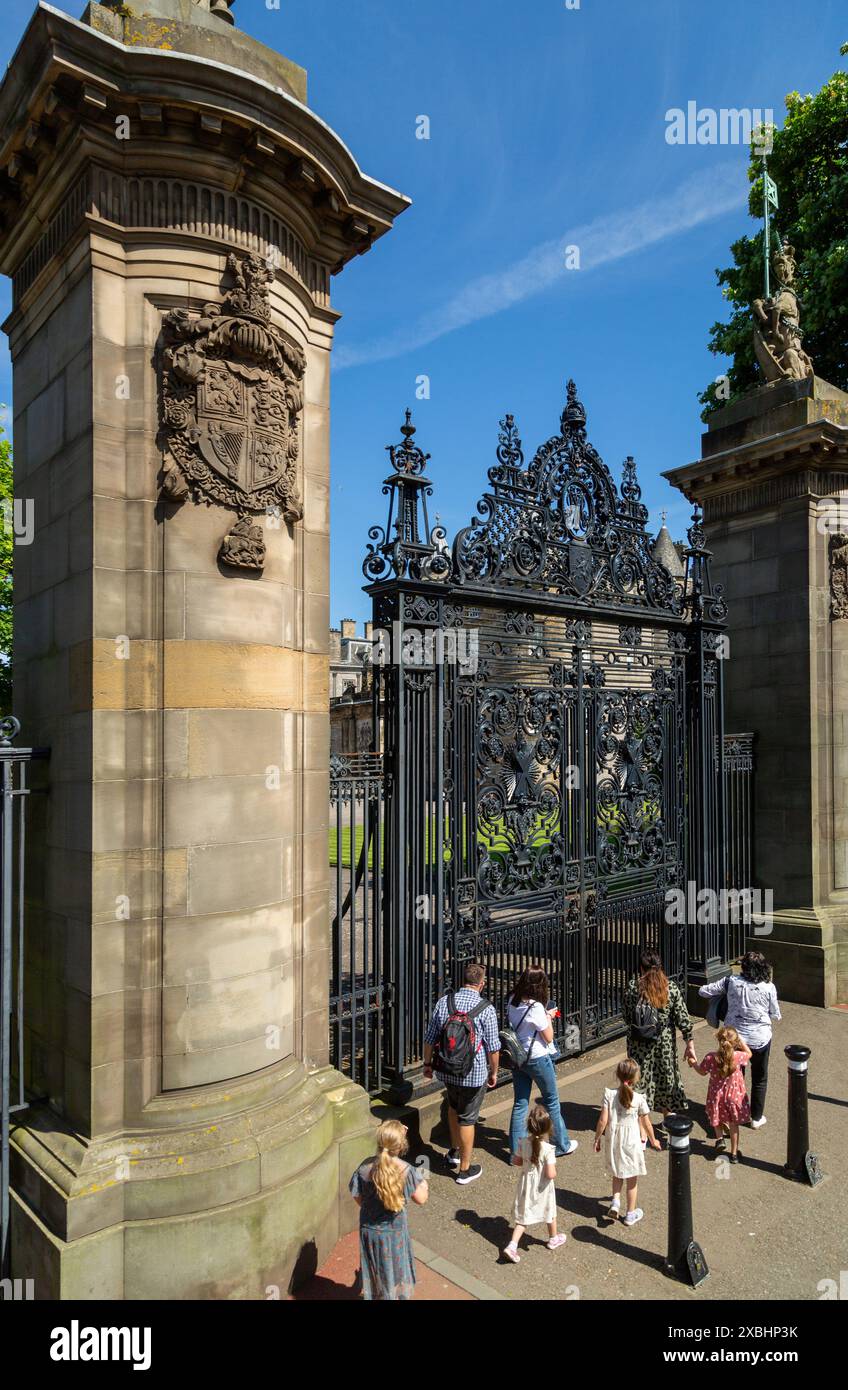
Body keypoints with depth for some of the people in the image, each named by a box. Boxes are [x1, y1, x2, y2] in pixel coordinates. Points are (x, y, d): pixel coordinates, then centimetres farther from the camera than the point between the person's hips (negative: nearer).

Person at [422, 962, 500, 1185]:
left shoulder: (444, 1002, -7)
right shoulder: (486, 1009, -16)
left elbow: (430, 1038, 1)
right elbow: (493, 1047, -9)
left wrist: (427, 1063, 15)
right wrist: (494, 1073, 6)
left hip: (446, 1071, 4)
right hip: (474, 1074, -3)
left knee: (454, 1106, 29)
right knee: (467, 1118, 11)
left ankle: (454, 1152, 42)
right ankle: (465, 1169, 24)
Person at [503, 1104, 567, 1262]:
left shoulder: (524, 1142, -15)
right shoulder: (548, 1149, -29)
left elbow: (518, 1161, -2)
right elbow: (551, 1174, -29)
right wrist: (554, 1172, -7)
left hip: (526, 1185, 3)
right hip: (542, 1189, -3)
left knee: (523, 1217, 15)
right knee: (549, 1213, 24)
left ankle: (512, 1245, 3)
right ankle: (553, 1239, 47)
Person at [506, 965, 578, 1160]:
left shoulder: (512, 1002, -5)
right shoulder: (536, 1007, -25)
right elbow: (549, 1037, -16)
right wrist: (549, 1018, -1)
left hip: (516, 1058, 6)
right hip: (537, 1059, -6)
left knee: (519, 1103, 15)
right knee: (551, 1102, 15)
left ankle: (516, 1150, 20)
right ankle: (561, 1145, 31)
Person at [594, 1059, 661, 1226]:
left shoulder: (609, 1094, -13)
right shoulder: (639, 1099, -16)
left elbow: (603, 1120, -12)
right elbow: (646, 1124, -5)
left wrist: (597, 1139, 1)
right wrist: (653, 1140, 13)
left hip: (614, 1141, 2)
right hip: (632, 1142, -2)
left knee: (617, 1173, 25)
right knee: (632, 1178, 16)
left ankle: (615, 1201, 10)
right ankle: (631, 1214, 27)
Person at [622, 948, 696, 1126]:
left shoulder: (633, 986, -13)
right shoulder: (671, 987, -9)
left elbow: (625, 1013, -3)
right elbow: (682, 1017, -6)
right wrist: (689, 1043, 2)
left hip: (639, 1043, -2)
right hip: (665, 1042, 2)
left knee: (640, 1078, 11)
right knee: (665, 1074, 20)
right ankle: (667, 1117, 38)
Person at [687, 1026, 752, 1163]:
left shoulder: (710, 1058, -25)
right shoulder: (738, 1056, -26)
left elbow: (702, 1072, -5)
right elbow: (749, 1053, -1)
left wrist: (694, 1063, 12)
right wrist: (740, 1040, 0)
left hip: (716, 1094, 0)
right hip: (734, 1095, 0)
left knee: (716, 1120, 28)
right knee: (733, 1124, 18)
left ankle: (719, 1137, 10)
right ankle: (734, 1153, 27)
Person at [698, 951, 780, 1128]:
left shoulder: (731, 981, -12)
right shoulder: (769, 988, -15)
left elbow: (703, 991, -6)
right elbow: (776, 1016, -2)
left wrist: (717, 996, 13)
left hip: (734, 1037, 1)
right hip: (760, 1038, 0)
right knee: (759, 1079, 21)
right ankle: (756, 1118, 32)